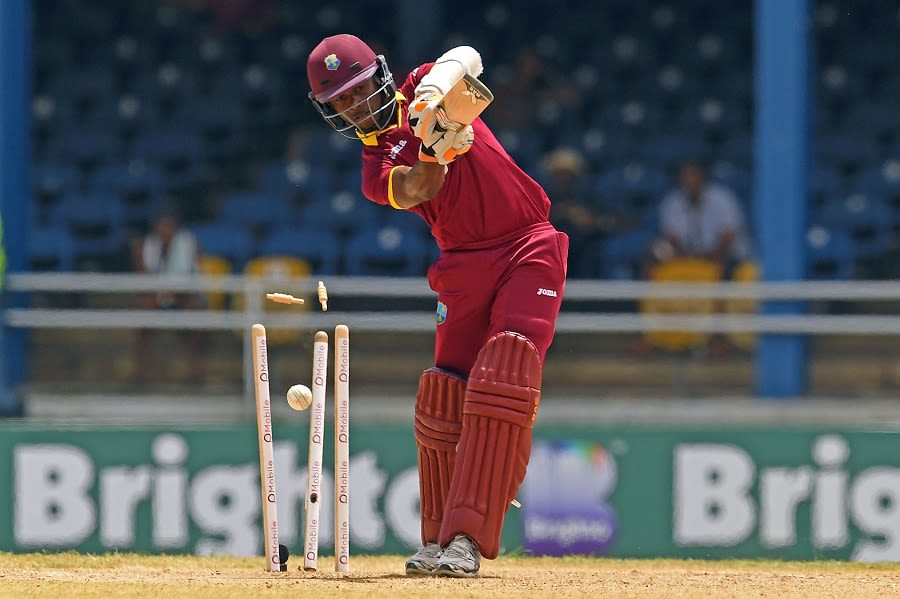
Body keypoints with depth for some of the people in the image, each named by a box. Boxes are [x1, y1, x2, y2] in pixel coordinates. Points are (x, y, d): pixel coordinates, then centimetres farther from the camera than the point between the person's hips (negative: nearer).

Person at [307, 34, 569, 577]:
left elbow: (467, 57, -11)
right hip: (465, 264, 3)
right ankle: (439, 539, 9)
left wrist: (440, 82, -32)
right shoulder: (376, 170, 5)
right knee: (444, 399, -5)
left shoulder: (421, 91, 6)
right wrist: (434, 151, -36)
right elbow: (415, 189, -16)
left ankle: (466, 539, -25)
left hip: (531, 249, -3)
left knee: (502, 383, -18)